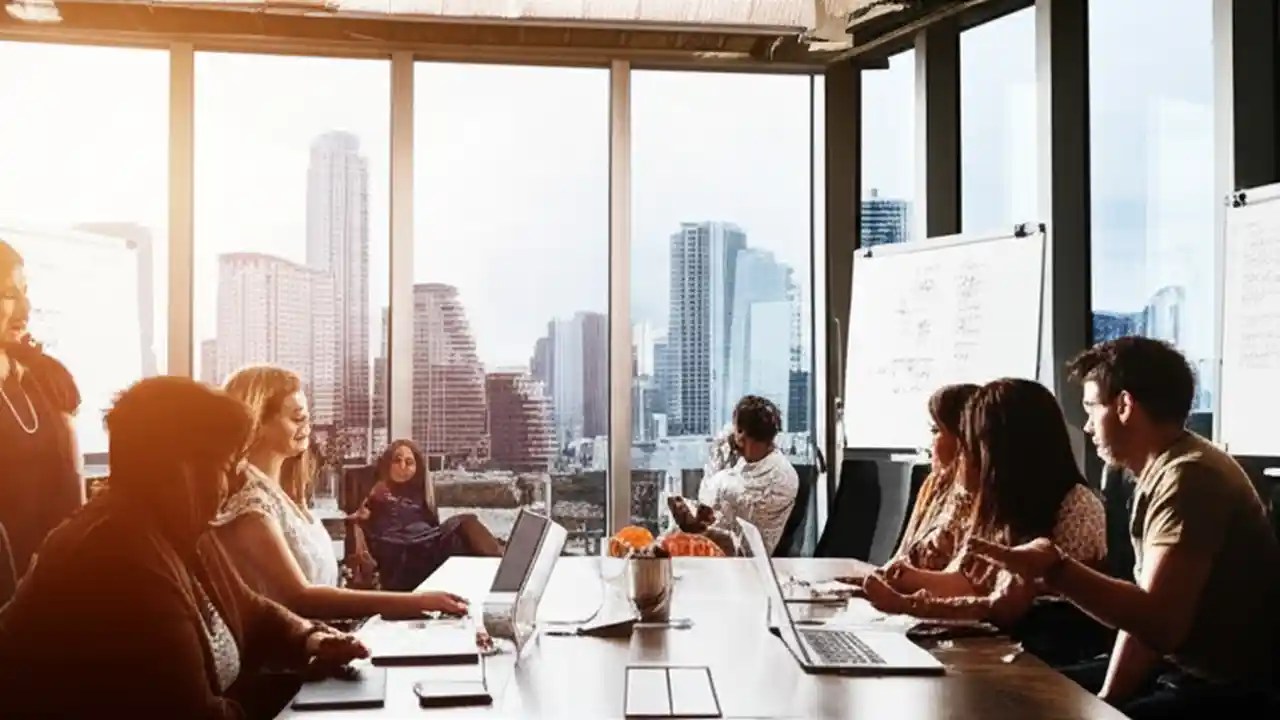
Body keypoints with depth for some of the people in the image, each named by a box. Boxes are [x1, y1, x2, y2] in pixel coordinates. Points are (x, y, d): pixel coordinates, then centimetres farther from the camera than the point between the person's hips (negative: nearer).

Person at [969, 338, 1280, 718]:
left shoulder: (1188, 477, -22)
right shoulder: (1157, 473, 10)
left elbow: (1159, 626, -30)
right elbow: (1140, 608, 9)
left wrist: (1055, 570, -33)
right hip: (1182, 668, 9)